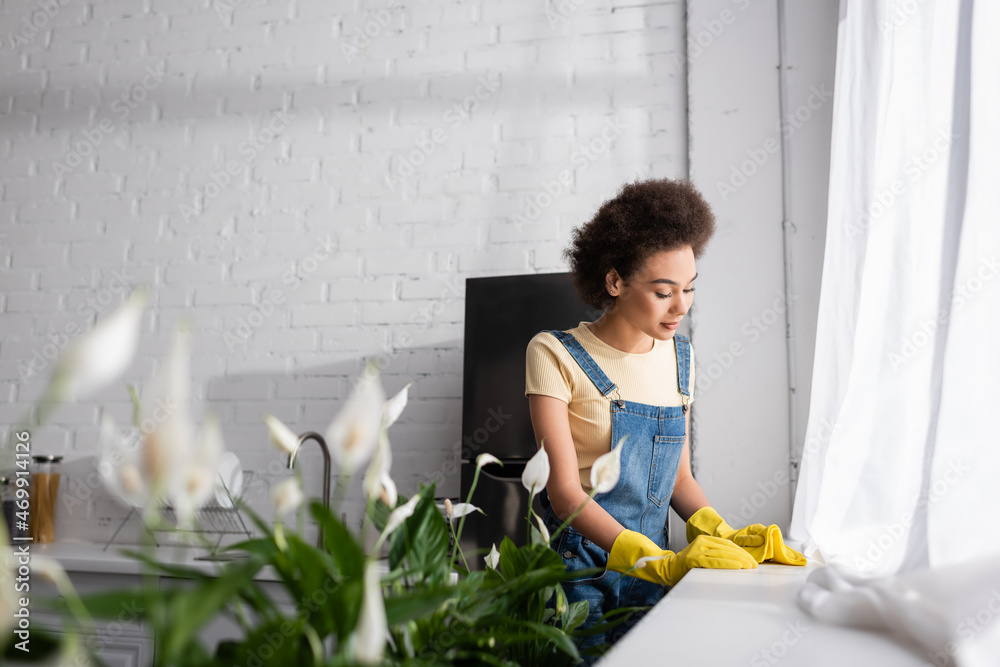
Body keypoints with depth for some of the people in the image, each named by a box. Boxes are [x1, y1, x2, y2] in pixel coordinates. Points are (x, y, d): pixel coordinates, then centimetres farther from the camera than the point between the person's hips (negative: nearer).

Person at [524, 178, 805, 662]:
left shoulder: (679, 356, 6)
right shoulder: (555, 354, -12)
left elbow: (679, 475, 12)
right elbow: (565, 491, -17)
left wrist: (722, 539, -7)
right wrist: (662, 562, -26)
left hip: (653, 566, 5)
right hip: (577, 566, -5)